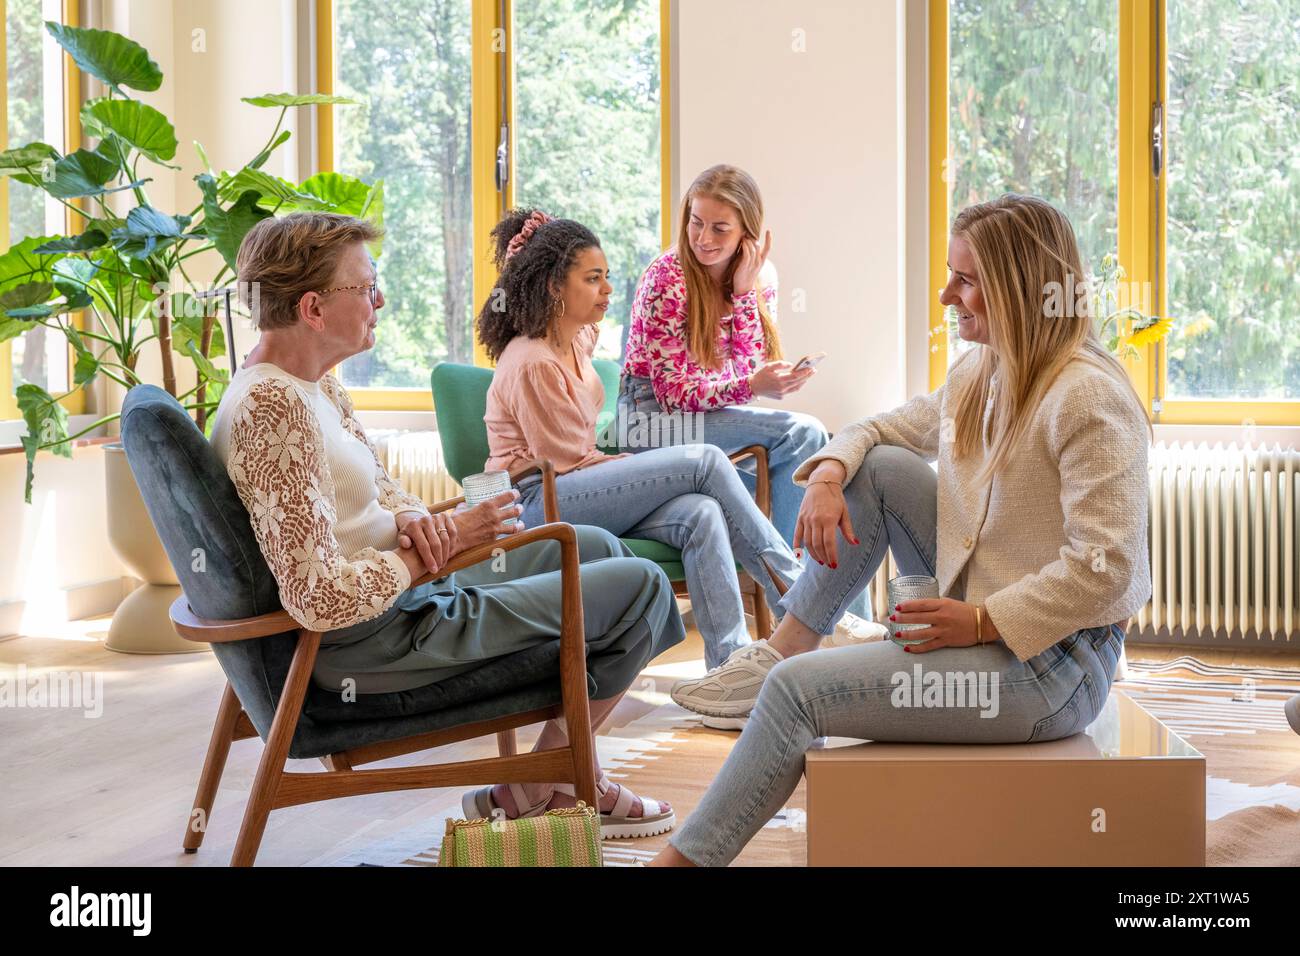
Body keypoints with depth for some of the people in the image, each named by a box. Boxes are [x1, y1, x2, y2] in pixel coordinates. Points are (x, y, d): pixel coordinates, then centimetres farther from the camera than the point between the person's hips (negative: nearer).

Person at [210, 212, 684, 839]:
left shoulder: (314, 385, 4)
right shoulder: (273, 409, -28)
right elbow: (318, 599, -32)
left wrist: (415, 522, -8)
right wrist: (439, 545, -20)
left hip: (395, 591, 11)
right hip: (376, 644, -11)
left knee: (594, 548, 24)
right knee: (640, 587, -5)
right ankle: (531, 793, 9)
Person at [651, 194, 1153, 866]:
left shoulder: (1087, 399, -21)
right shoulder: (980, 371, 8)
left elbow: (1106, 568, -26)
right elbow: (881, 429, 17)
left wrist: (981, 622, -23)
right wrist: (828, 475, -5)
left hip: (1050, 656, -9)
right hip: (982, 615, 9)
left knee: (796, 691, -15)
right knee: (877, 467, 1)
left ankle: (684, 857, -3)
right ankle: (785, 648, 4)